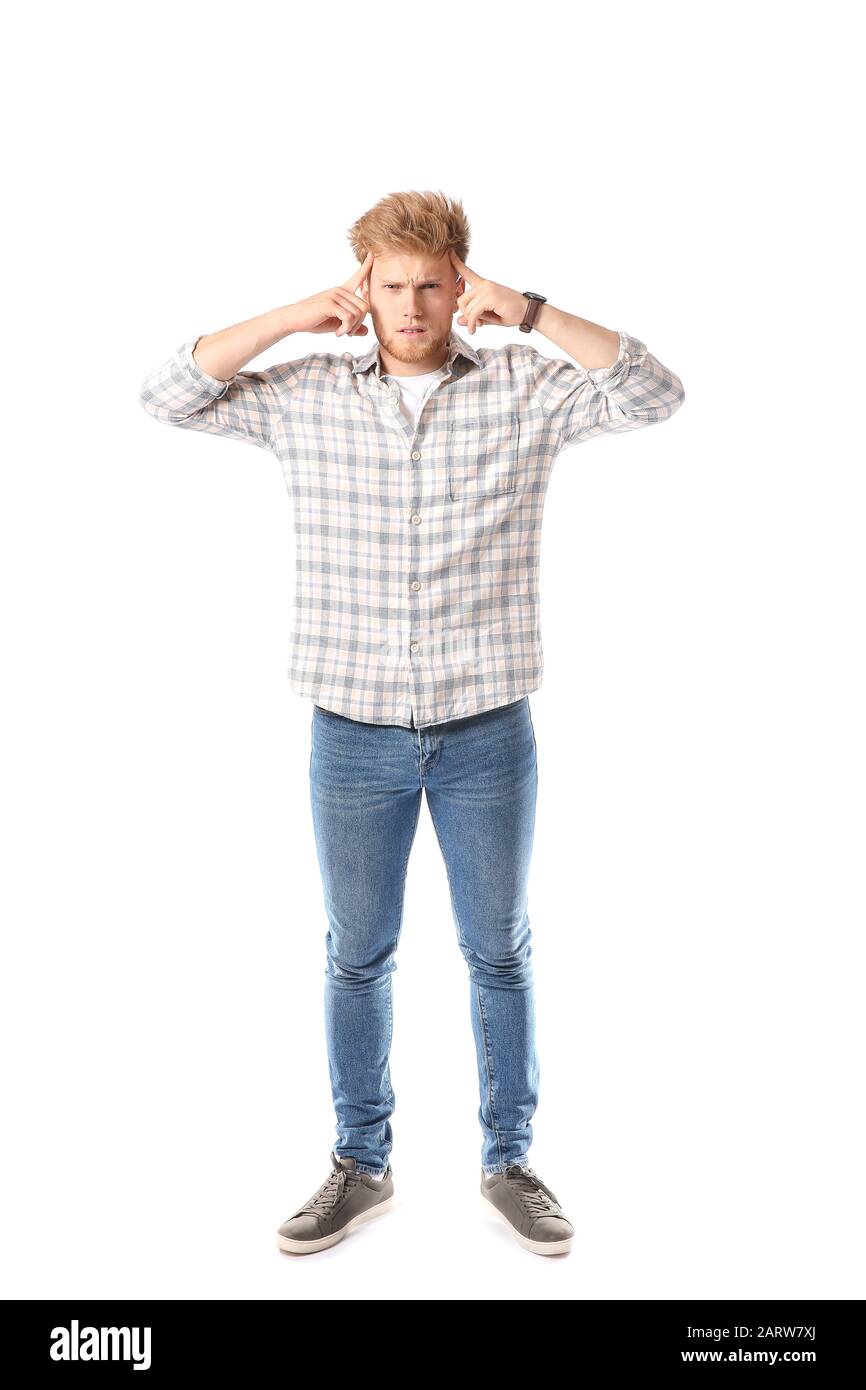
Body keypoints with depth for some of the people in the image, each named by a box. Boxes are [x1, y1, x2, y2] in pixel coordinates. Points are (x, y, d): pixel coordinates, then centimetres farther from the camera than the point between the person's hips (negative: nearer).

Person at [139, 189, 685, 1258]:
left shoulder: (523, 387, -1)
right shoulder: (308, 394, 2)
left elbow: (656, 394, -11)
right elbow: (168, 396, 0)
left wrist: (525, 310, -13)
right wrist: (298, 317, -6)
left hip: (487, 733, -1)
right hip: (354, 734, 1)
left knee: (499, 953, 12)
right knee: (357, 956, 13)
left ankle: (508, 1162, 31)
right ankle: (361, 1167, 32)